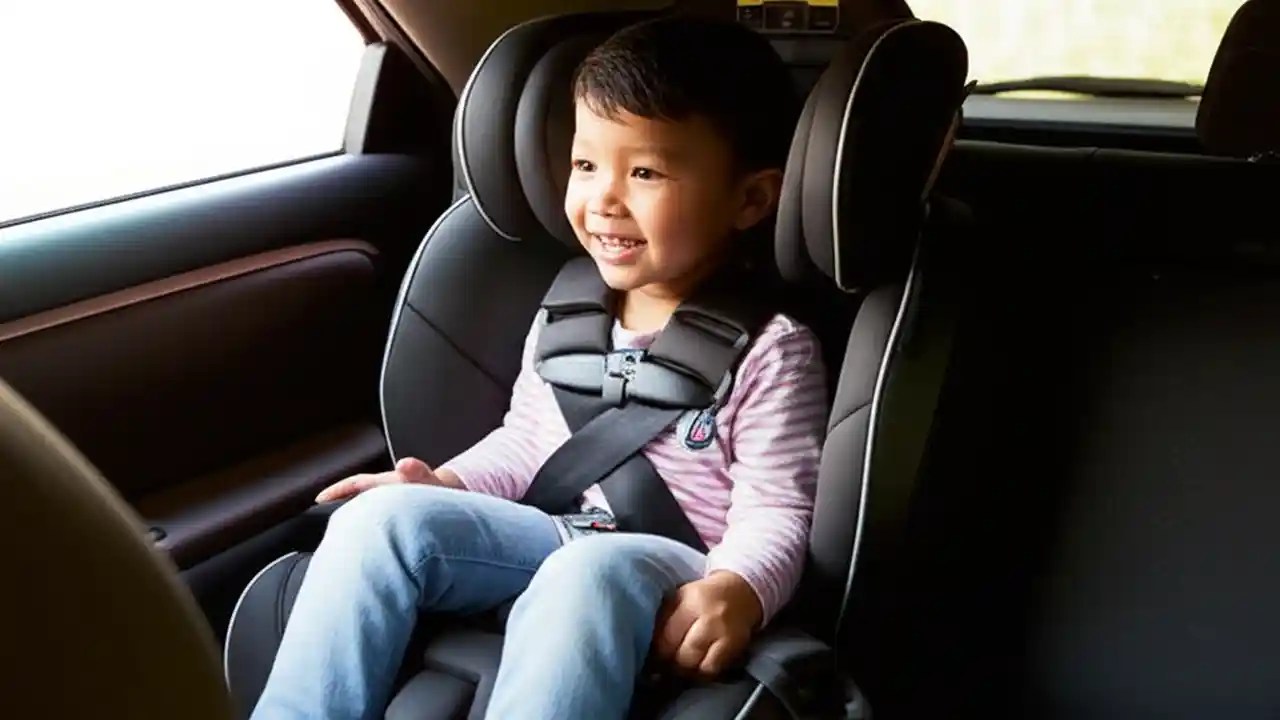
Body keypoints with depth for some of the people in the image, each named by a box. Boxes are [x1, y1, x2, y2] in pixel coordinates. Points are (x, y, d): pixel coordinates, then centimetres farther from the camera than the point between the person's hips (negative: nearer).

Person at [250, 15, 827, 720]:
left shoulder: (769, 350, -6)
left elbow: (774, 508, -10)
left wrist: (738, 589, -31)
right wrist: (445, 484, 4)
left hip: (663, 564, -6)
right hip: (548, 534, 6)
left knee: (587, 577, -39)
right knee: (383, 517, -18)